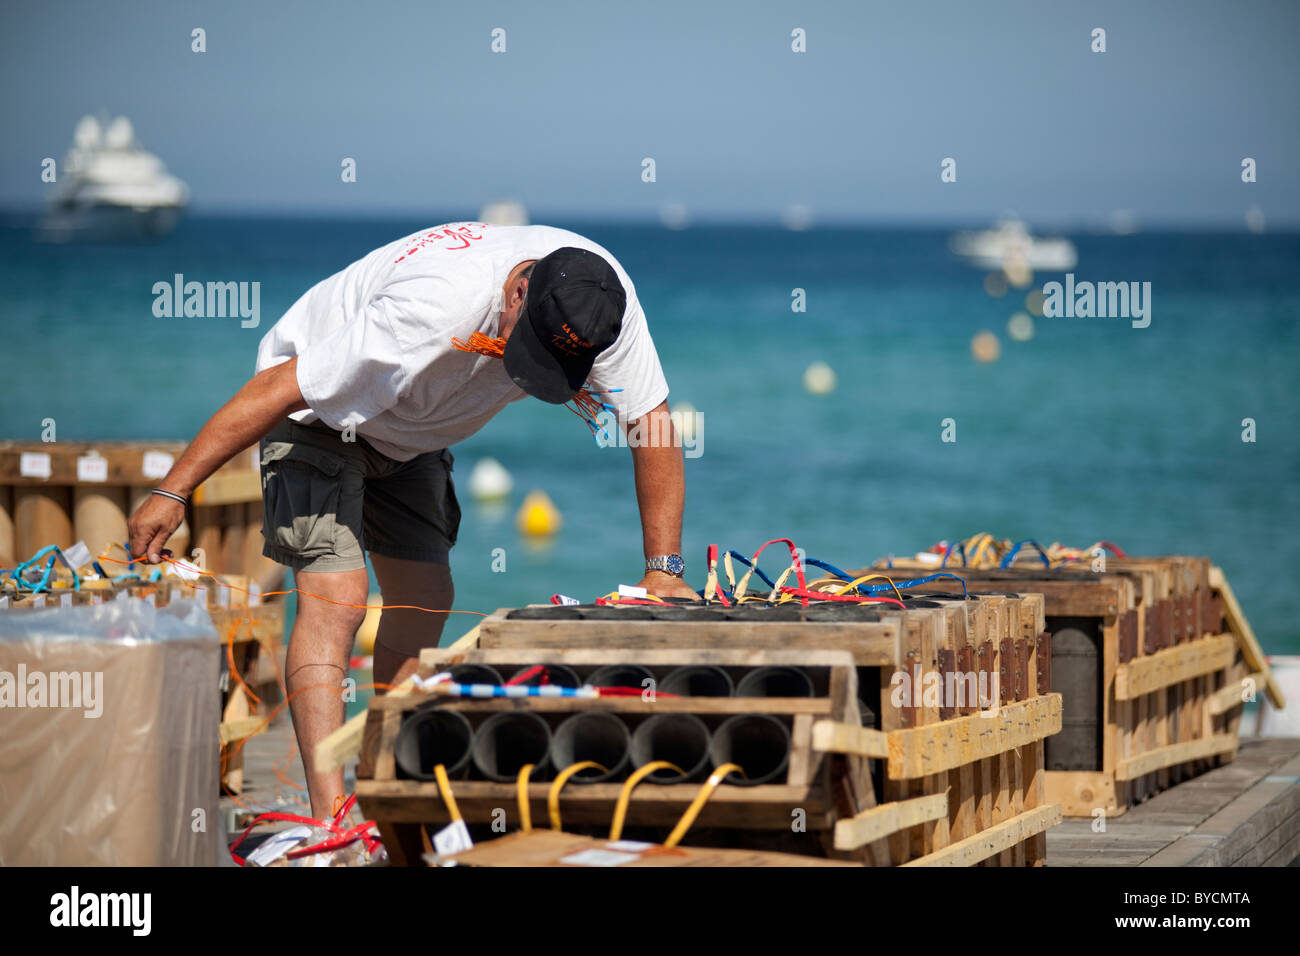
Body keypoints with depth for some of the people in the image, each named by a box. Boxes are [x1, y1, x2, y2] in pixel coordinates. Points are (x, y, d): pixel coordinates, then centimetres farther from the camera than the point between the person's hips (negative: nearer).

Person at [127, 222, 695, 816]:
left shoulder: (601, 298, -25)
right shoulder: (433, 308, -42)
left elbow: (651, 421, -15)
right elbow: (276, 389, -37)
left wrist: (664, 569, -20)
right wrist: (172, 493, -36)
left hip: (409, 433, 7)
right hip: (317, 414, -7)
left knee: (426, 602, 3)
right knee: (337, 599, -19)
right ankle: (328, 816, -23)